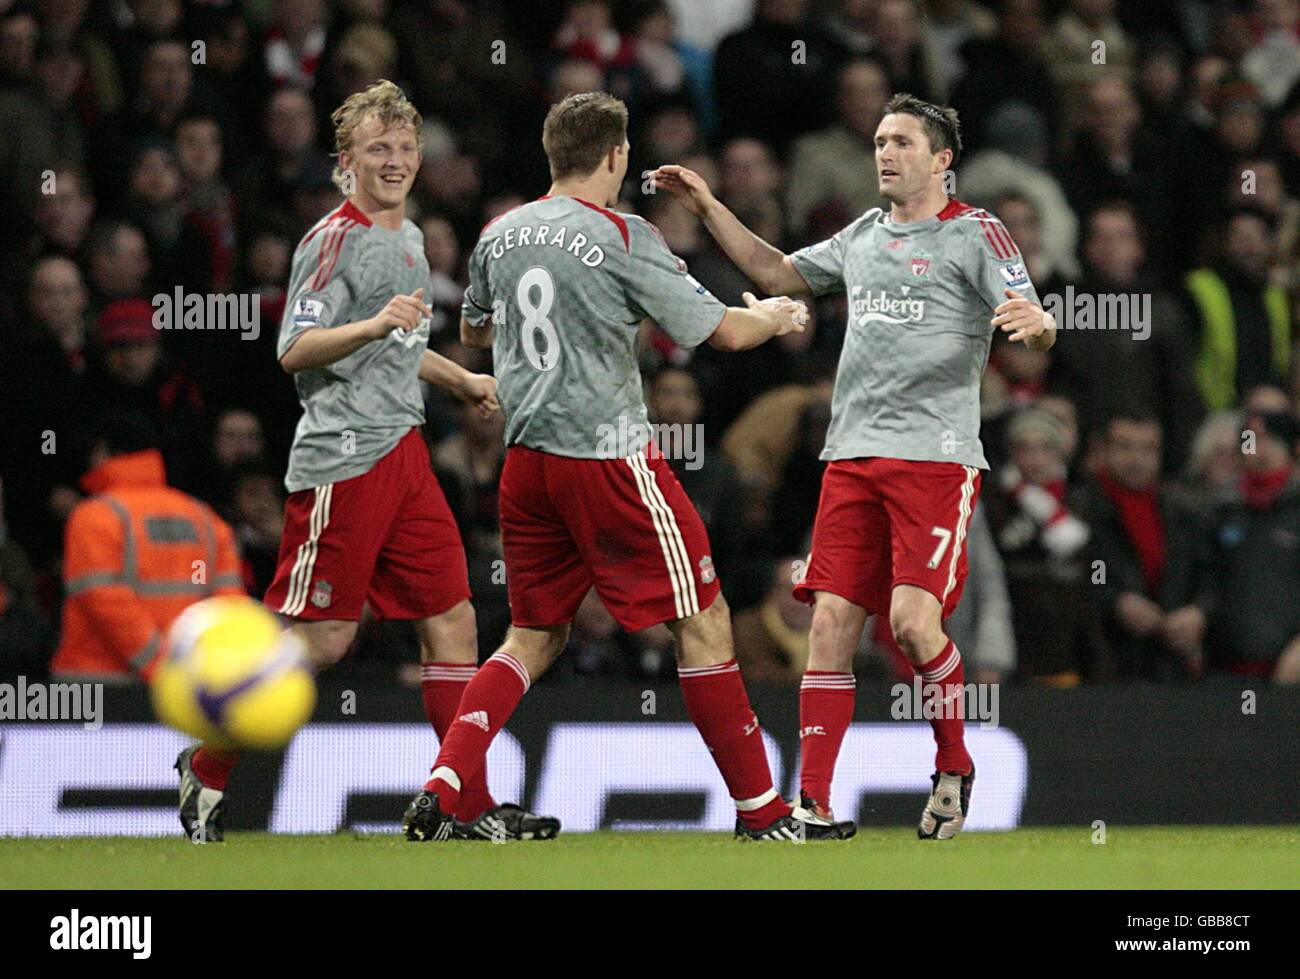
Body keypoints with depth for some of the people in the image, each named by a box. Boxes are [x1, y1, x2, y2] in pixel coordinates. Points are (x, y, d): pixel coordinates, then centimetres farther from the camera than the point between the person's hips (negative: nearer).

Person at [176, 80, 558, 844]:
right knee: (320, 638, -7)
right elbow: (295, 351, -18)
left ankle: (472, 808, 4)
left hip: (403, 451, 9)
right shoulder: (335, 240, -9)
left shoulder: (408, 237, 19)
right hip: (342, 459, -9)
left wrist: (461, 379, 34)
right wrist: (374, 326, -30)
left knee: (452, 619, 3)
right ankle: (207, 766, 9)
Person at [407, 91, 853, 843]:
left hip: (527, 460, 6)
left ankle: (440, 793, 1)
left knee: (535, 637, 15)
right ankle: (760, 810, 5)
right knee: (704, 623, 2)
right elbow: (723, 331, -6)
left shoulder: (500, 236, 7)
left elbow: (474, 331, 26)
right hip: (610, 456, -6)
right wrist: (776, 318, 15)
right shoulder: (624, 238, -10)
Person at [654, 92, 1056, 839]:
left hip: (935, 454, -6)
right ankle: (813, 800, -4)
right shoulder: (864, 236, 20)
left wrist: (1035, 322, -31)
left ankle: (955, 764, 7)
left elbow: (1038, 329, -7)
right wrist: (708, 207, 25)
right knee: (832, 620, -4)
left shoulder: (975, 234, 1)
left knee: (913, 619, -17)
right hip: (853, 454, 6)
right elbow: (778, 272, 33)